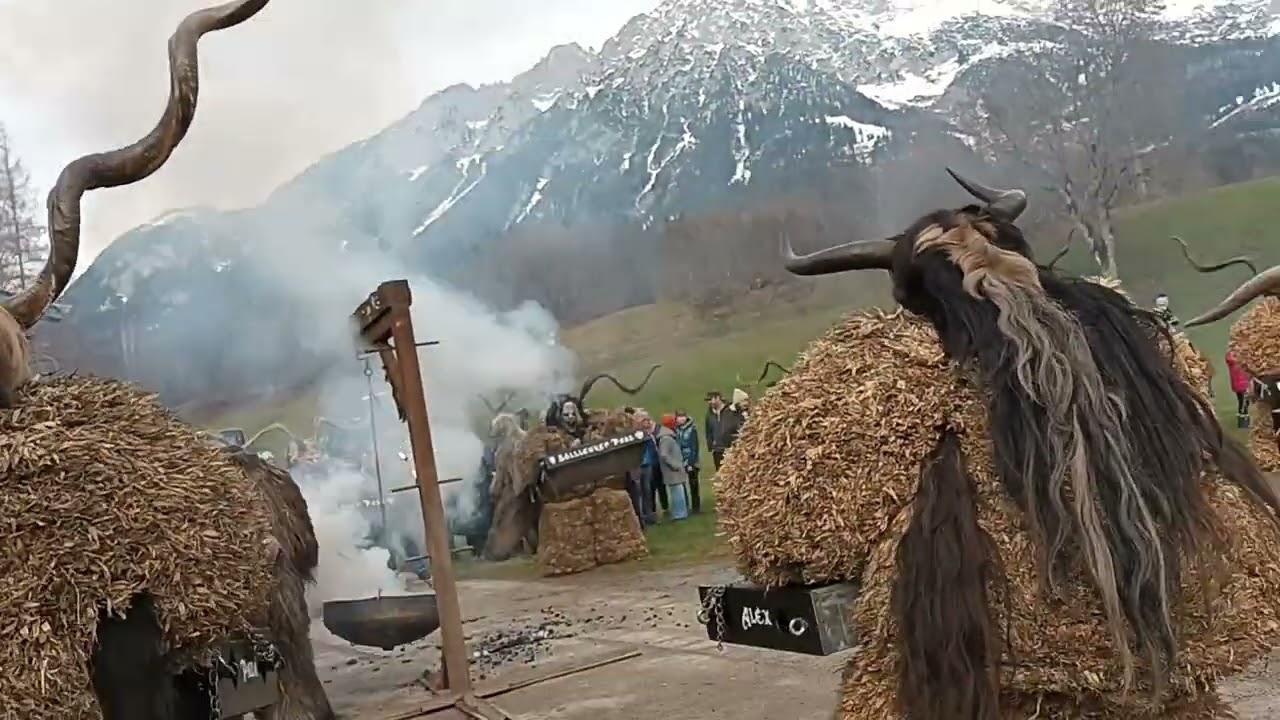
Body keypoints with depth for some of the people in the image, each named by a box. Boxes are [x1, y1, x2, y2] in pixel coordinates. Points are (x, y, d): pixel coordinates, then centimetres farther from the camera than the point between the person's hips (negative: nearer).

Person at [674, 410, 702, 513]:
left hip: (691, 462, -3)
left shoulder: (691, 429, -9)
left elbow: (694, 447, -11)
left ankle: (696, 507, 14)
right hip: (680, 462, 3)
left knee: (693, 485, 5)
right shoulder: (676, 429, 2)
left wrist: (691, 463, -15)